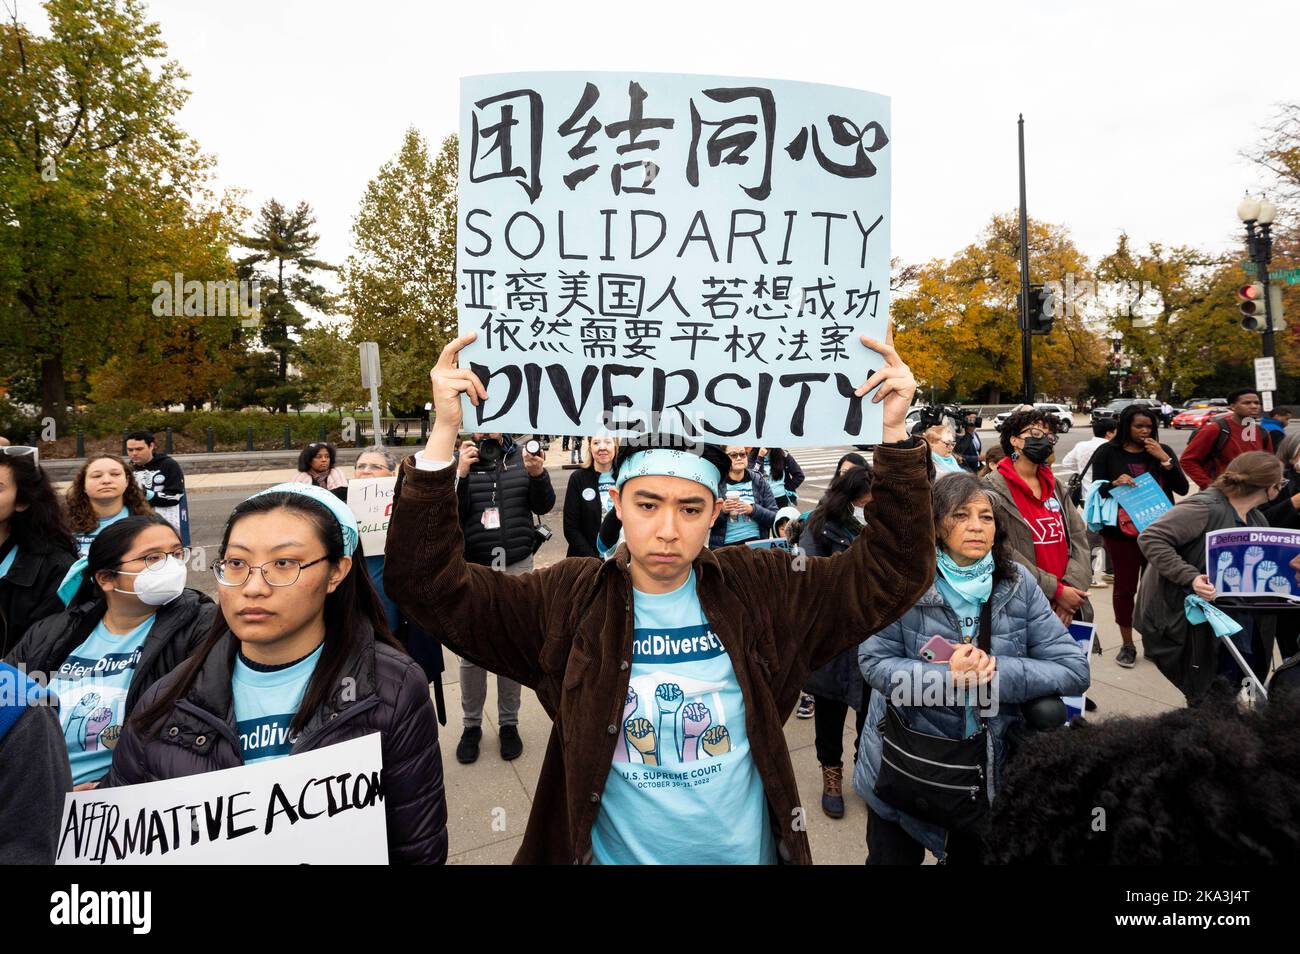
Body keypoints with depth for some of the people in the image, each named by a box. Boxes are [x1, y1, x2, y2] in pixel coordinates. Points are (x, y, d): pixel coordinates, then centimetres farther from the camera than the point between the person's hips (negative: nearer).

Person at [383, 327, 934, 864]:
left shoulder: (760, 588, -12)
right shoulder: (568, 601, -15)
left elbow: (894, 571, -11)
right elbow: (429, 585, -20)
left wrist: (892, 434, -22)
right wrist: (443, 434, -31)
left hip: (747, 851, 1)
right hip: (613, 852, -1)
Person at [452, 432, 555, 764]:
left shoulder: (522, 455, 2)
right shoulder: (459, 459, -2)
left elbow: (544, 506, 2)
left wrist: (538, 475, -17)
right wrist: (460, 474, -21)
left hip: (517, 566, 1)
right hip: (472, 567, -1)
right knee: (471, 651, 4)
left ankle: (508, 723, 22)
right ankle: (472, 724, 21)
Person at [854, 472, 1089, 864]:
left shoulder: (1017, 583, -7)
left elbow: (1074, 669, -10)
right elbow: (875, 664, -16)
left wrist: (998, 672, -24)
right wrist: (944, 674, -31)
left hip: (990, 767, 2)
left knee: (974, 857, 24)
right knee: (894, 856, 19)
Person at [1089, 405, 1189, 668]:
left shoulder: (1163, 450, 7)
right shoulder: (1108, 453, -1)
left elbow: (1182, 488, 0)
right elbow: (1096, 491, -2)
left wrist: (1163, 459, -10)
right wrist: (1115, 483, -22)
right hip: (1122, 531, -2)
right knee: (1125, 587, 7)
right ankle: (1127, 644, 17)